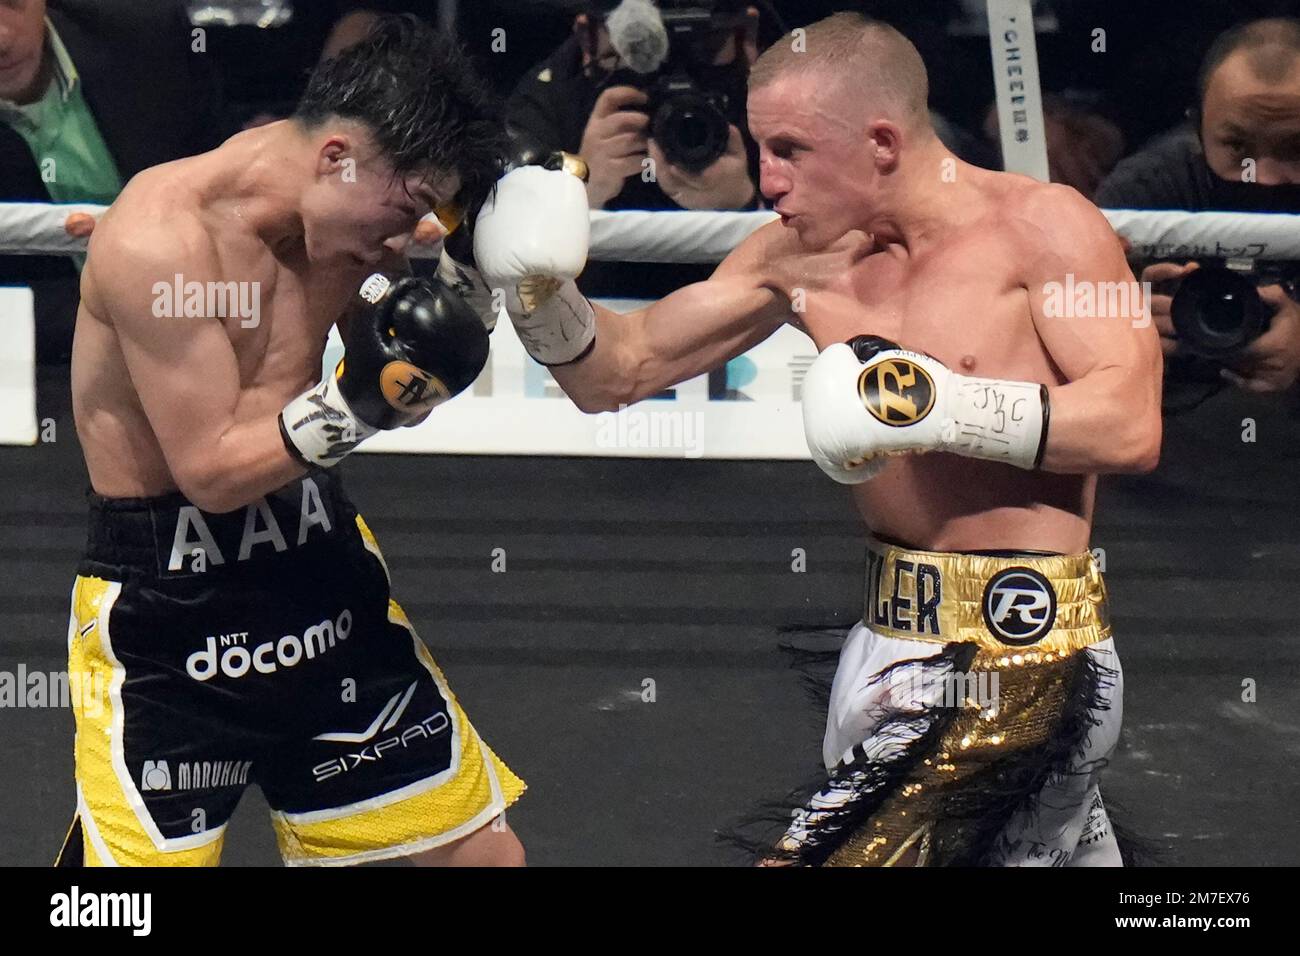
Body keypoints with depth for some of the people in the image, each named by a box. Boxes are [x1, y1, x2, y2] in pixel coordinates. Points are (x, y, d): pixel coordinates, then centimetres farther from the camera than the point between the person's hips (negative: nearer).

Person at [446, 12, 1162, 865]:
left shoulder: (1041, 227, -11)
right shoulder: (799, 258, 6)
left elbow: (1132, 425, -21)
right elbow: (615, 373, 10)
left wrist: (944, 406, -30)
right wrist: (536, 289, -8)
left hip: (1017, 663, -7)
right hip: (897, 641, 7)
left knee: (831, 854, -14)